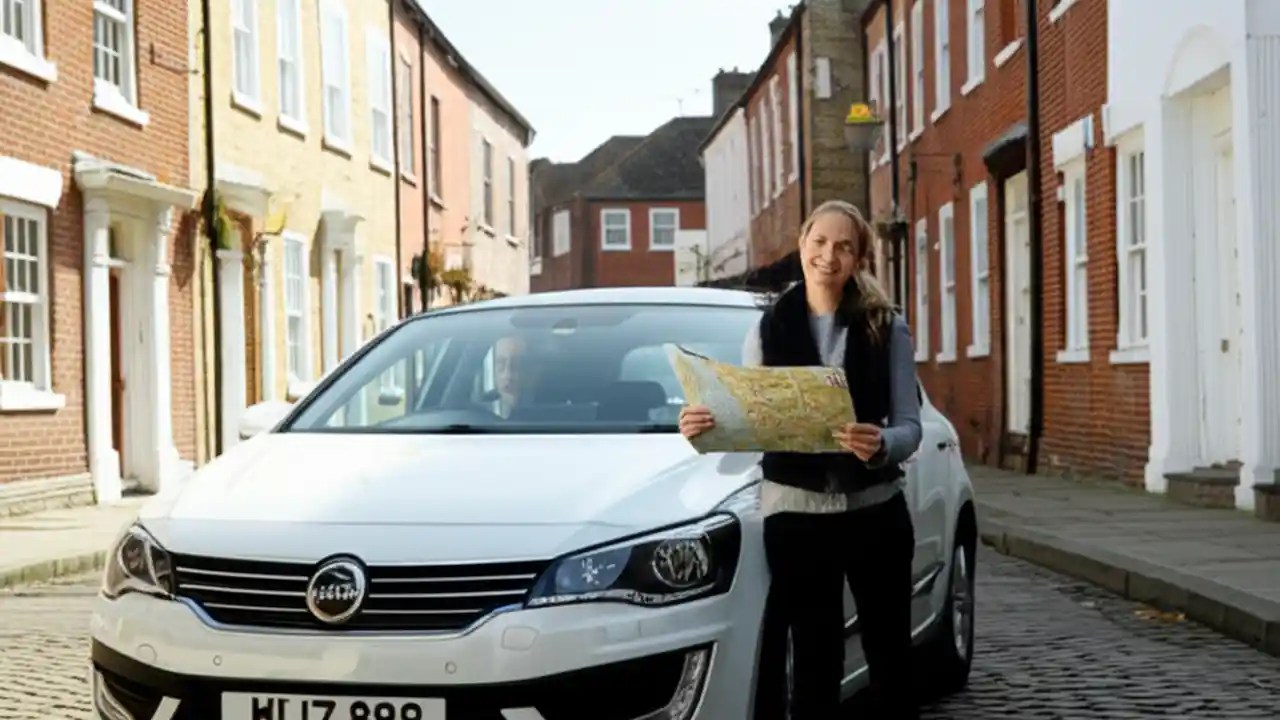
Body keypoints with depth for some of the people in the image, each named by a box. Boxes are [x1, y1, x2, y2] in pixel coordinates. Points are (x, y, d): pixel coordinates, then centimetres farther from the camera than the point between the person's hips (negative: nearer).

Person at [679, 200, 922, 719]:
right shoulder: (767, 330, 4)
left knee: (890, 655, 11)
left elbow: (910, 426, -4)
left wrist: (881, 444, -27)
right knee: (814, 661, 4)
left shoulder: (886, 329, 2)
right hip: (796, 513, 0)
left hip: (875, 510, 0)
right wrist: (707, 427, -17)